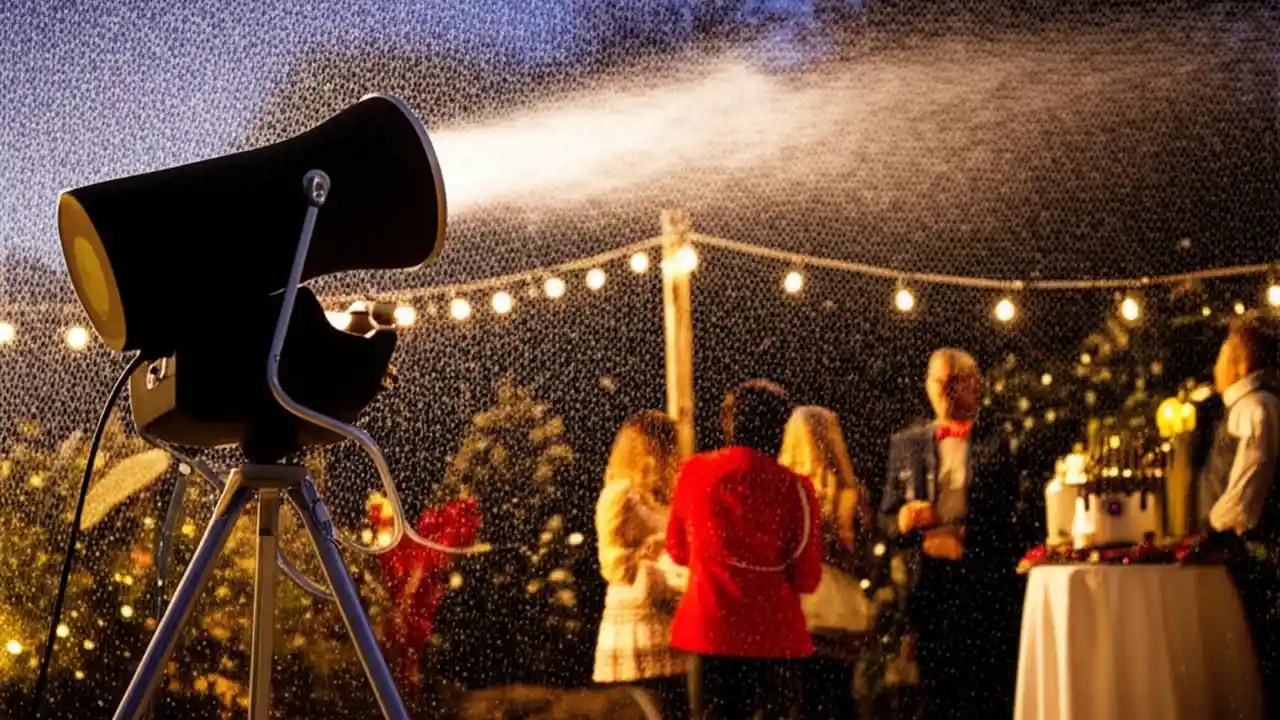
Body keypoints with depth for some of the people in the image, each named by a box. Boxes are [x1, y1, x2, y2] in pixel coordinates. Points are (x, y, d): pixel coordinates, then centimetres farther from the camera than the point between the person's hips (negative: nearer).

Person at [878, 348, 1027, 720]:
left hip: (987, 583, -2)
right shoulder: (906, 444, 13)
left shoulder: (1001, 440, 5)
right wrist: (902, 522, -8)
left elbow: (1015, 512, -2)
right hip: (929, 584, 3)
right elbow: (885, 517, 14)